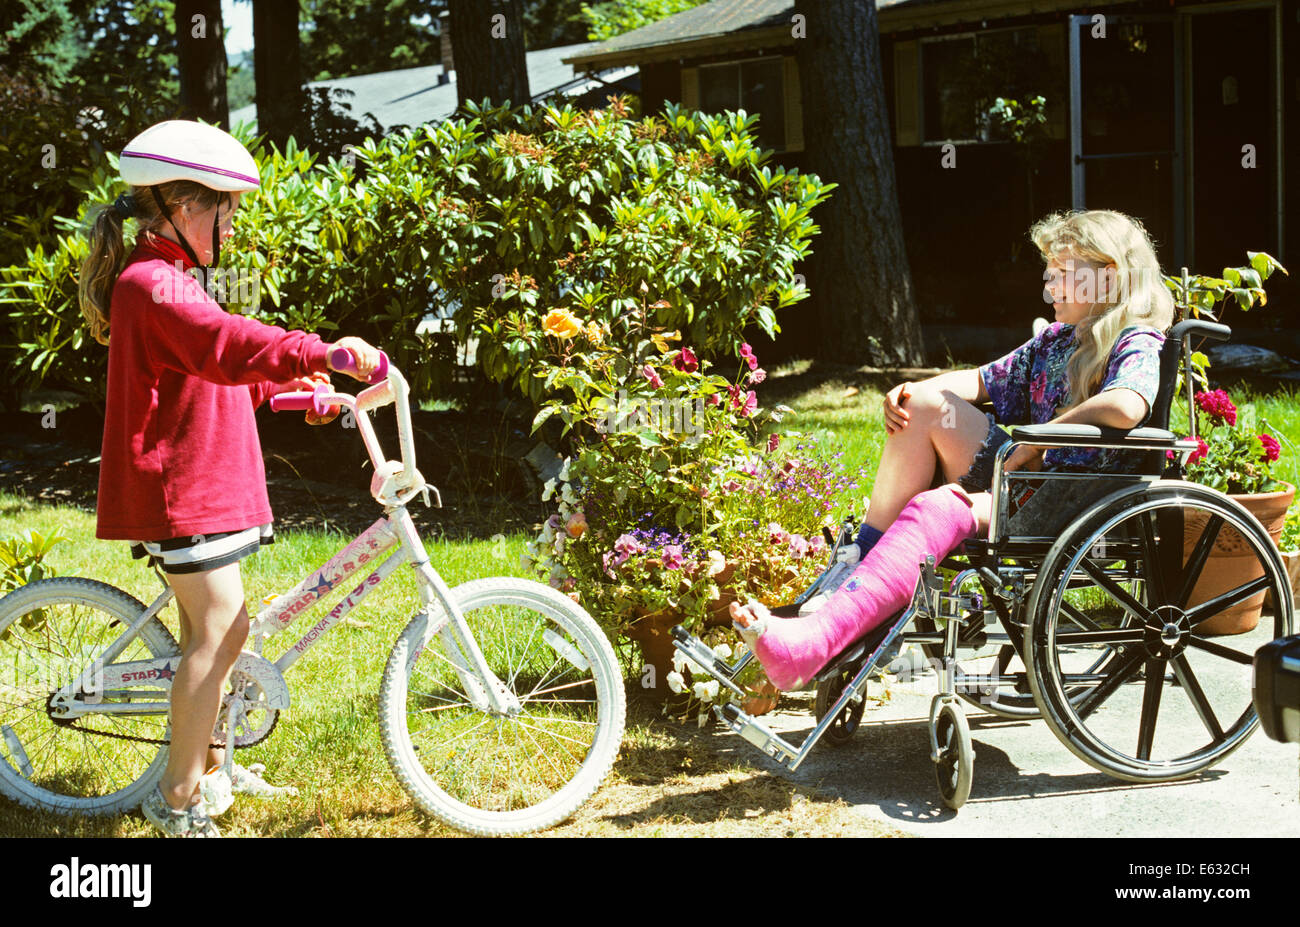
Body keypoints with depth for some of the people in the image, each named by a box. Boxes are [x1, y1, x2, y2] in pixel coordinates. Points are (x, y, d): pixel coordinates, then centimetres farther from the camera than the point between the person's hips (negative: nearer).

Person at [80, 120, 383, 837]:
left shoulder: (164, 280, 19)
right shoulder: (153, 283, -17)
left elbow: (213, 372, 26)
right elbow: (223, 343, -34)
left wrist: (285, 384, 19)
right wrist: (320, 352, -43)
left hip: (196, 481, 11)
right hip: (178, 487, -11)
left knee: (221, 628, 18)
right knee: (217, 629, -8)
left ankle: (203, 759, 32)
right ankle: (177, 800, 0)